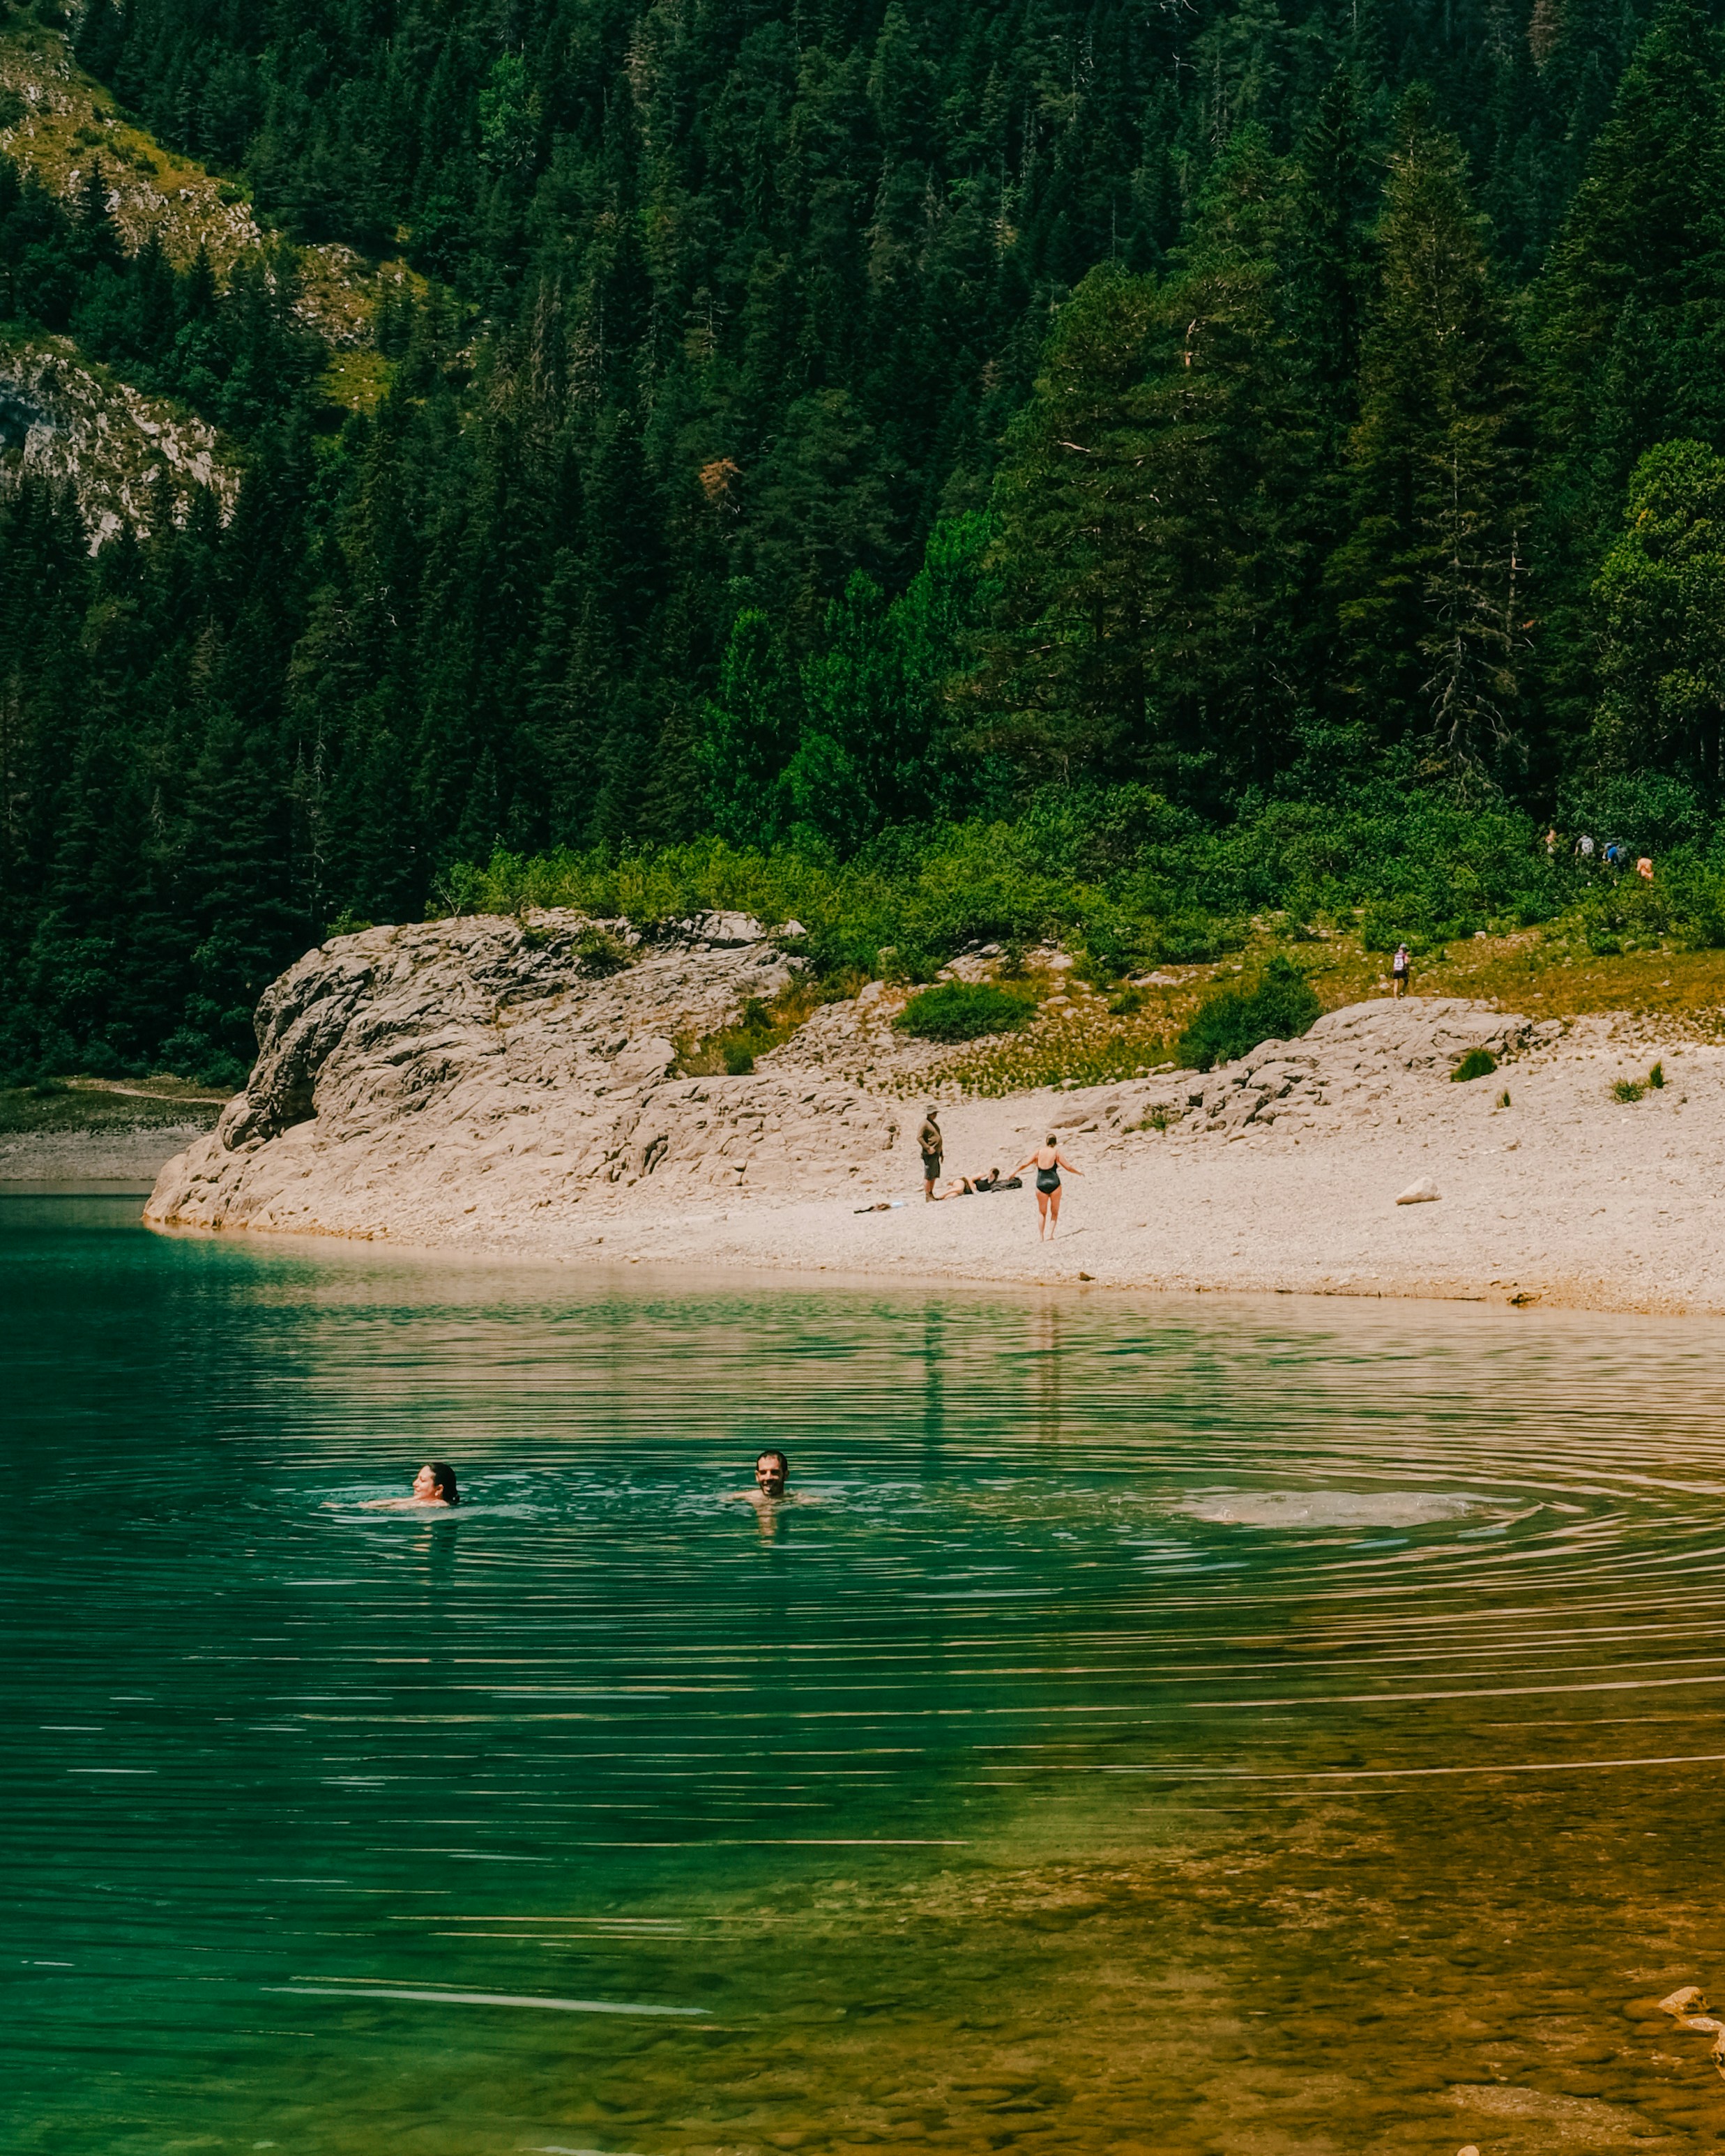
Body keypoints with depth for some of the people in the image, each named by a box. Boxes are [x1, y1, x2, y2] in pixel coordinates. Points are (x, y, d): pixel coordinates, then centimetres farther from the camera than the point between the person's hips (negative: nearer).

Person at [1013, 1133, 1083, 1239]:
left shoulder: (1039, 1151, 5)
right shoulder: (1057, 1152, 0)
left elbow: (1025, 1164, 5)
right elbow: (1068, 1167, 0)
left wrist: (1014, 1172, 19)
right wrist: (1079, 1172, 18)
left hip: (1041, 1184, 2)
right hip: (1054, 1183, -2)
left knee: (1042, 1212, 15)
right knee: (1055, 1212, 15)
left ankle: (1040, 1236, 5)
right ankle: (1050, 1233, -1)